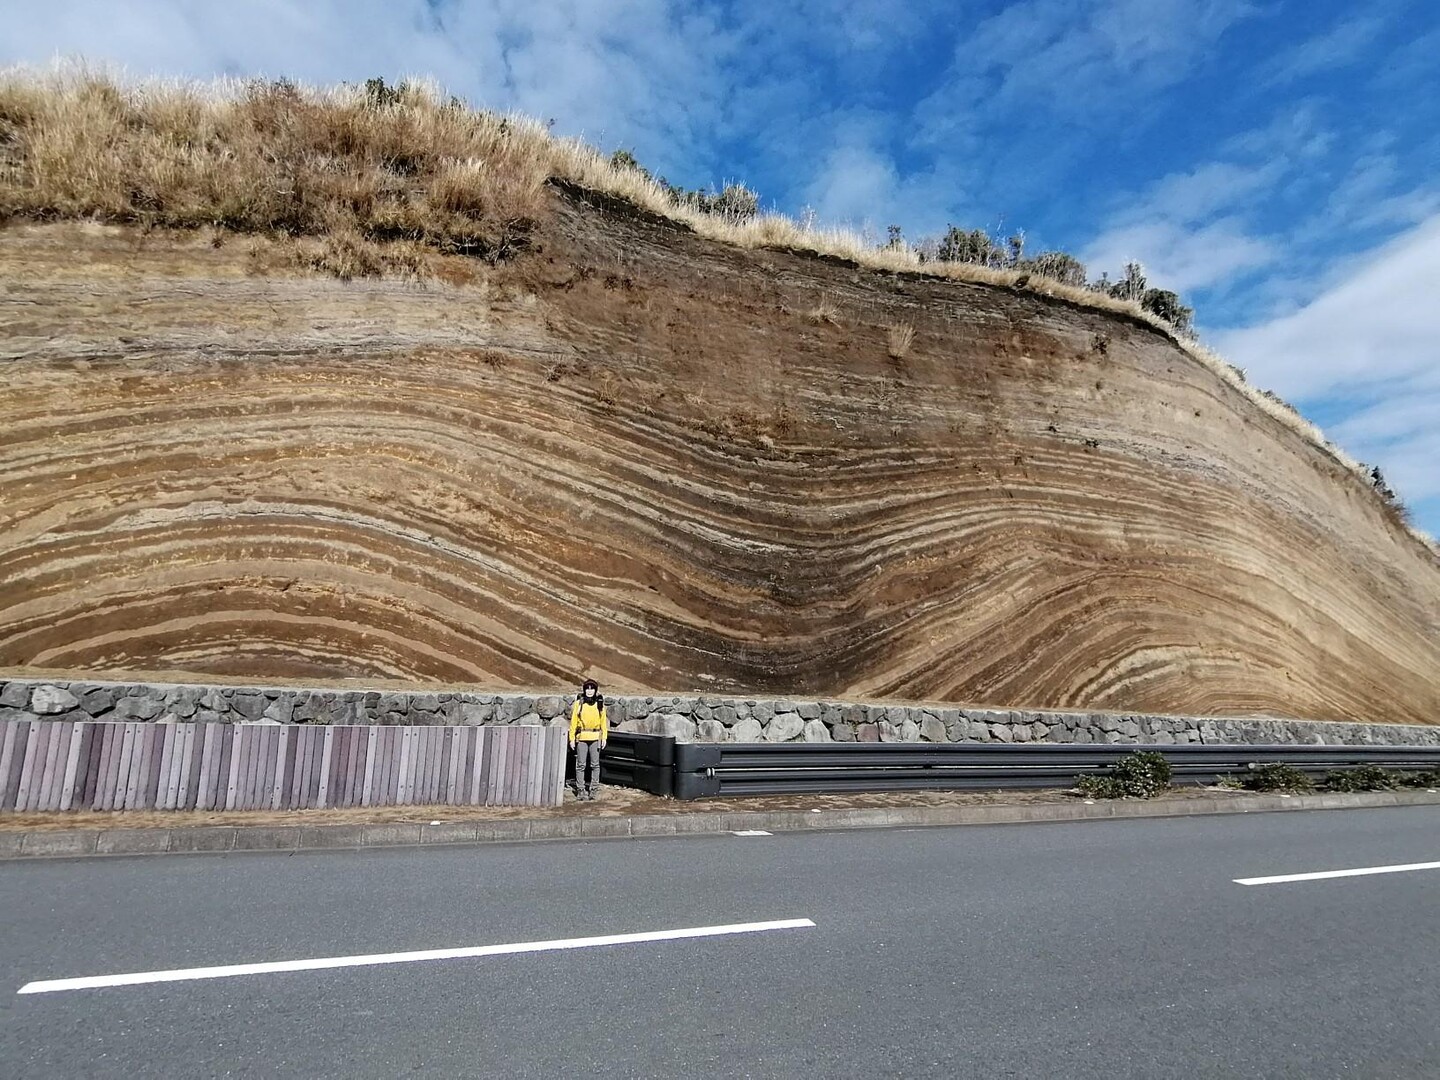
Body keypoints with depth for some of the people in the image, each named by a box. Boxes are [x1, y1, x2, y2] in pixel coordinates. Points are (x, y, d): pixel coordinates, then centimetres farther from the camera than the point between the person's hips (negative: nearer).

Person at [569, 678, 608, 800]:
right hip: (581, 737, -1)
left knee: (595, 764, 3)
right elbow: (573, 721, 3)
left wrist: (604, 737, 2)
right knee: (581, 764, 2)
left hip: (595, 737, 1)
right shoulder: (579, 703, 1)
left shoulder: (600, 703, 5)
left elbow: (603, 721, 8)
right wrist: (572, 738, -1)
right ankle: (580, 789, 10)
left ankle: (594, 789, 12)